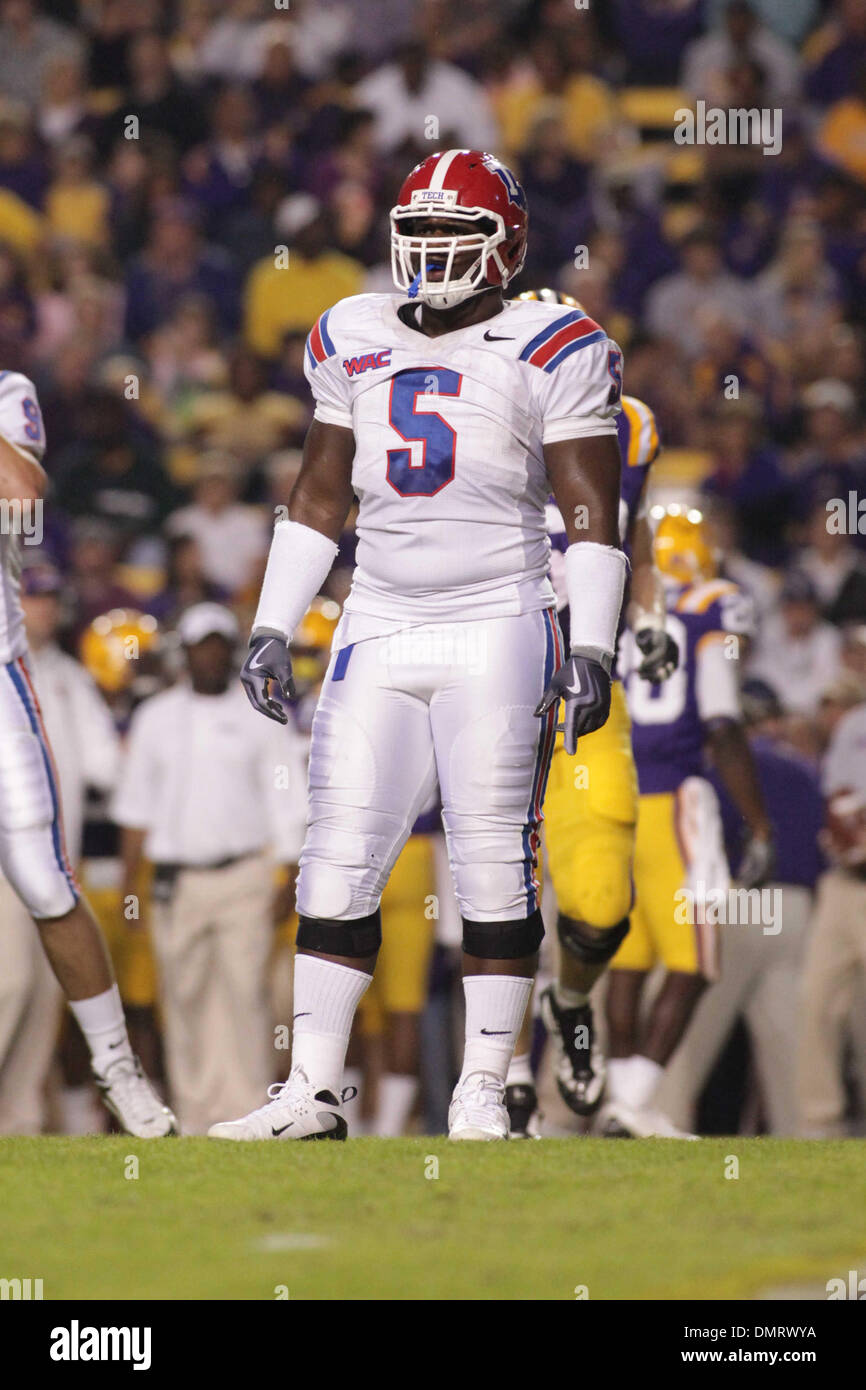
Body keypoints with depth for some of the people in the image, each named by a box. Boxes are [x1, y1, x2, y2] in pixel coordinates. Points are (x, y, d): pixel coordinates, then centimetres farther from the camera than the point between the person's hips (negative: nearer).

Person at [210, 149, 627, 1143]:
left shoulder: (549, 353, -3)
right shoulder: (354, 342, 12)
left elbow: (591, 513, -5)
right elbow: (319, 499, 18)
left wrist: (591, 648, -13)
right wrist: (271, 629, 13)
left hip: (498, 632, -4)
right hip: (379, 631, 5)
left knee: (493, 868, -4)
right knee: (337, 863, 0)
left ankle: (482, 1095, 2)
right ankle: (311, 1092, 3)